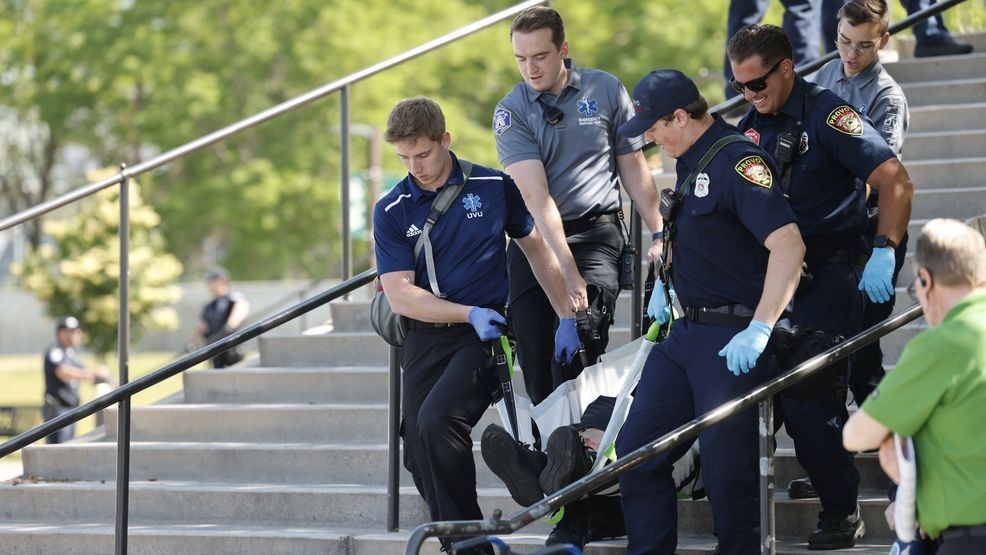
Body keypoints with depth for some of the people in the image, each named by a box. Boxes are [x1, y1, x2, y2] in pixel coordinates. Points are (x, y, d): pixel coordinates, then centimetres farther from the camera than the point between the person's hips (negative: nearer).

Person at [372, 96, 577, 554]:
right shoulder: (391, 212, 2)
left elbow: (537, 250, 12)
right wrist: (468, 313, -18)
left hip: (487, 335, -4)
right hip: (426, 339, 4)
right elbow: (400, 294, -6)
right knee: (418, 454, -1)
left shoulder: (493, 187, 0)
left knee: (436, 419, -26)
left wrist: (567, 319, 8)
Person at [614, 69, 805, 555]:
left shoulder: (738, 160, -18)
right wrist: (666, 285, 24)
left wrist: (759, 331, -29)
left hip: (732, 339, -10)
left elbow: (789, 246, -26)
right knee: (636, 451, 8)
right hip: (686, 331, 10)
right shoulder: (690, 161, 12)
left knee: (726, 470, -6)